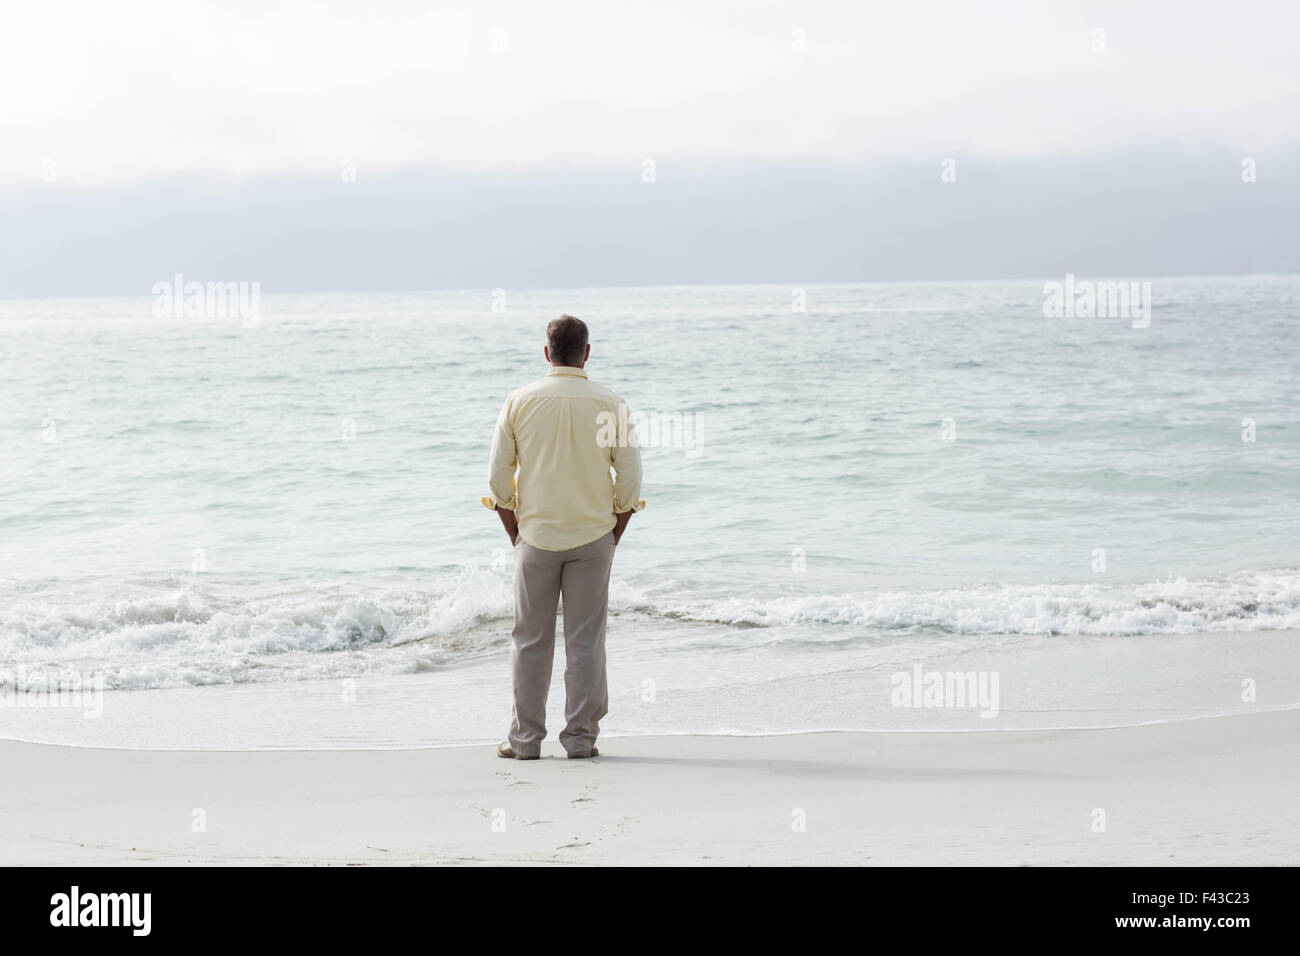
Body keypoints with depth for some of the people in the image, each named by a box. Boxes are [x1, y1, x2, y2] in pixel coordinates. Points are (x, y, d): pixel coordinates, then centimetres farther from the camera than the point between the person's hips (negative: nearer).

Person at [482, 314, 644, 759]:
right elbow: (630, 480, -2)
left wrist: (516, 534, 10)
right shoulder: (610, 404, -3)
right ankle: (580, 737, 6)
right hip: (593, 538, 0)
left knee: (530, 640, 7)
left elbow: (498, 479, 0)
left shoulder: (520, 402, -2)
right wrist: (614, 535, 9)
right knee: (585, 640, 5)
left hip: (536, 536, 0)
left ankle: (525, 739, 9)